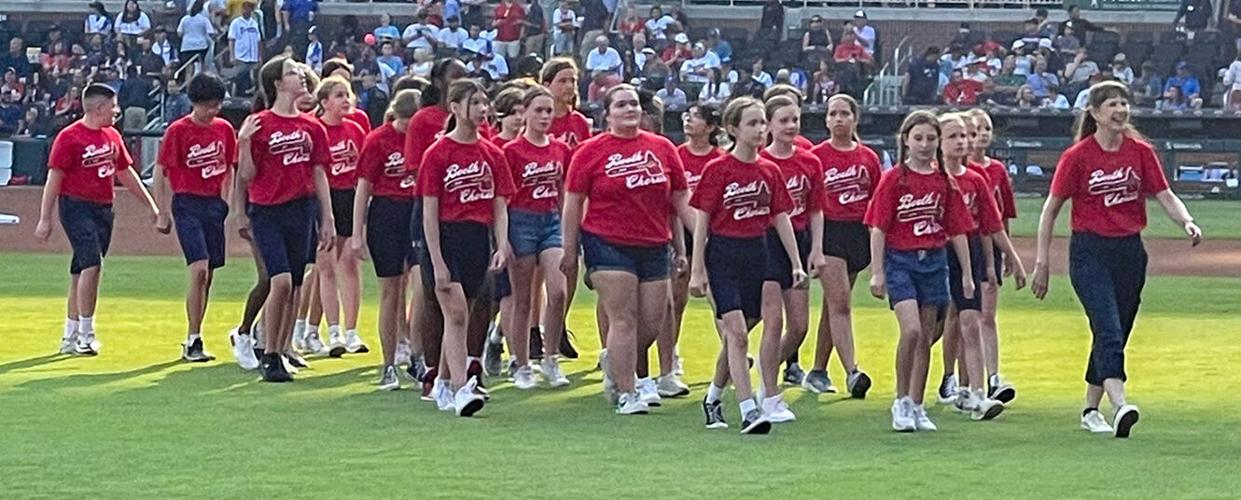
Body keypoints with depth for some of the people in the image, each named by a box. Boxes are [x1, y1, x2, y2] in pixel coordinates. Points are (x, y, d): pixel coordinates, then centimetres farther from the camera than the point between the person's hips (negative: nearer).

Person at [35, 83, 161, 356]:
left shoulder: (112, 136, 13)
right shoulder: (69, 137, -10)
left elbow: (126, 173, 23)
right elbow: (54, 179, -11)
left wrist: (150, 204, 23)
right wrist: (45, 219, -14)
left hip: (104, 209, 7)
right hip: (77, 207, -7)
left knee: (81, 272, 11)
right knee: (92, 265, -18)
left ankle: (70, 338, 16)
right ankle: (86, 334, -13)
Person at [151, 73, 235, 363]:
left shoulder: (224, 129, 7)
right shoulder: (178, 131, -7)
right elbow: (160, 172, -3)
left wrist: (224, 202, 11)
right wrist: (163, 214, -4)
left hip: (214, 205, 5)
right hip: (187, 205, -5)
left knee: (209, 275, 7)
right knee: (199, 270, -17)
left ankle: (193, 340, 17)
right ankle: (193, 342, -14)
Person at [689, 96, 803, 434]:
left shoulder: (770, 171, 6)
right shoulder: (717, 170, -7)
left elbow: (781, 219, 10)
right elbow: (702, 222, -6)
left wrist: (796, 264, 5)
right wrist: (697, 270, -8)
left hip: (757, 253, 5)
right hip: (723, 256, -5)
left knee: (736, 335, 12)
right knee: (736, 332, -13)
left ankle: (713, 399, 32)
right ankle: (748, 411, -17)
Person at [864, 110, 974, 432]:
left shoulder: (945, 183, 6)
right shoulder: (894, 179, -3)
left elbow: (958, 230, 9)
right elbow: (878, 228, -5)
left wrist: (966, 274, 7)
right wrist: (877, 272, -10)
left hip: (934, 262, 4)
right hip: (900, 260, -4)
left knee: (926, 337, 7)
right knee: (911, 329, -18)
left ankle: (917, 406, 16)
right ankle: (901, 403, -5)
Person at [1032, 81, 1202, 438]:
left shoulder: (1141, 152, 5)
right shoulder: (1078, 156, -5)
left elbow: (1165, 196, 3)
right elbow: (1051, 210, -1)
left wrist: (1187, 222, -18)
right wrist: (1042, 263, -4)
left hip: (1130, 252, 5)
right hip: (1090, 252, -5)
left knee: (1116, 334, 10)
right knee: (1108, 329, -19)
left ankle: (1090, 411, 24)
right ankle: (1119, 406, -32)